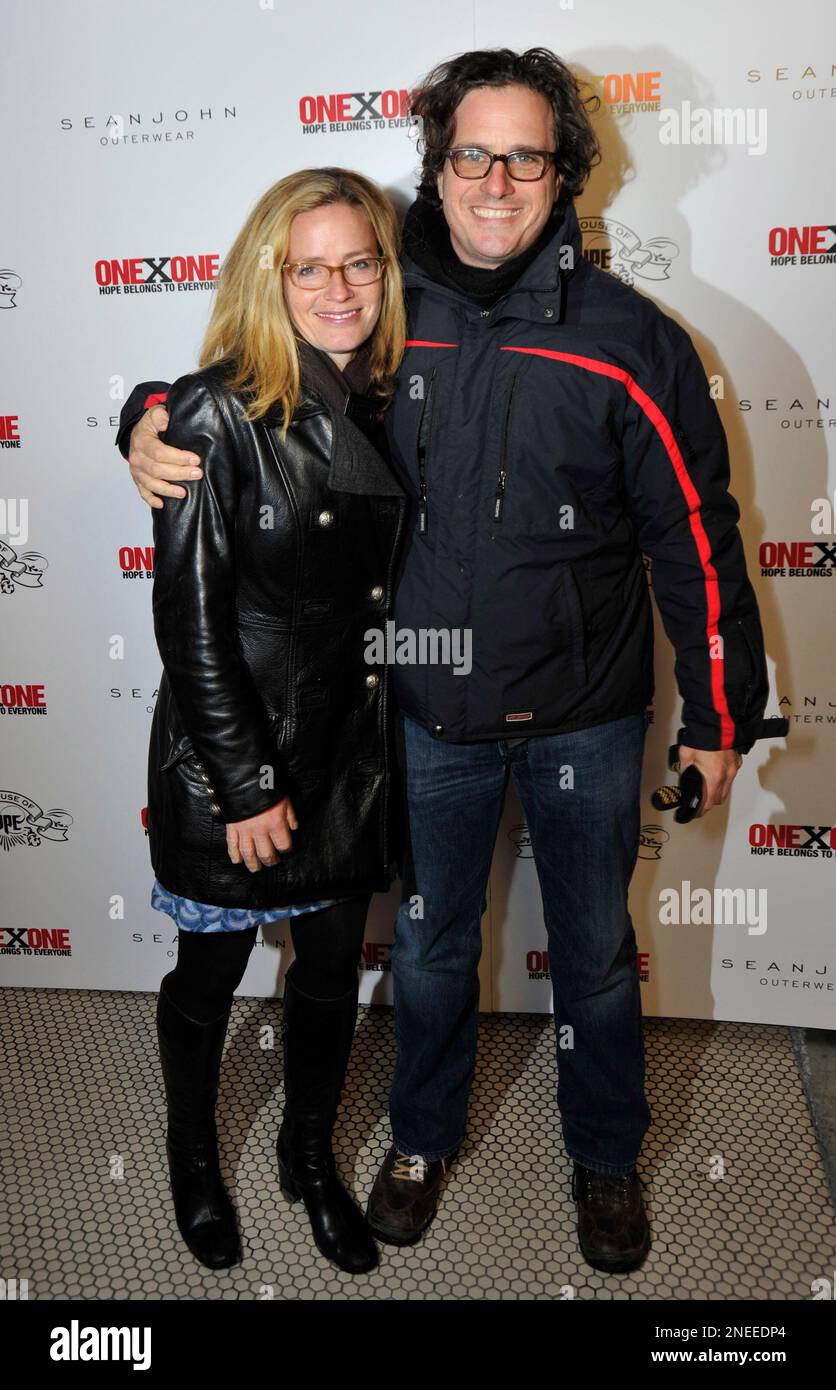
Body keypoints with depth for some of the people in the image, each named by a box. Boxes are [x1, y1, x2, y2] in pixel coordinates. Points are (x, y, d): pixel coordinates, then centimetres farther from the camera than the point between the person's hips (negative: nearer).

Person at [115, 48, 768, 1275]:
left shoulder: (629, 341, -12)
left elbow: (696, 538, -7)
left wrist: (719, 716, -2)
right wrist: (152, 427, -14)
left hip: (585, 719, -1)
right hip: (432, 716, 2)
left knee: (596, 953, 17)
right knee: (431, 944, 19)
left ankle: (606, 1157, 46)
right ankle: (424, 1137, 48)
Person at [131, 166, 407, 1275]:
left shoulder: (388, 403, 3)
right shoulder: (221, 411, -15)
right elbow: (189, 616, -17)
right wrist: (245, 784, -16)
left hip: (353, 745, 5)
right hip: (233, 751, -5)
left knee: (334, 964, 18)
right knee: (213, 971, 15)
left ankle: (311, 1156, 44)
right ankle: (195, 1158, 44)